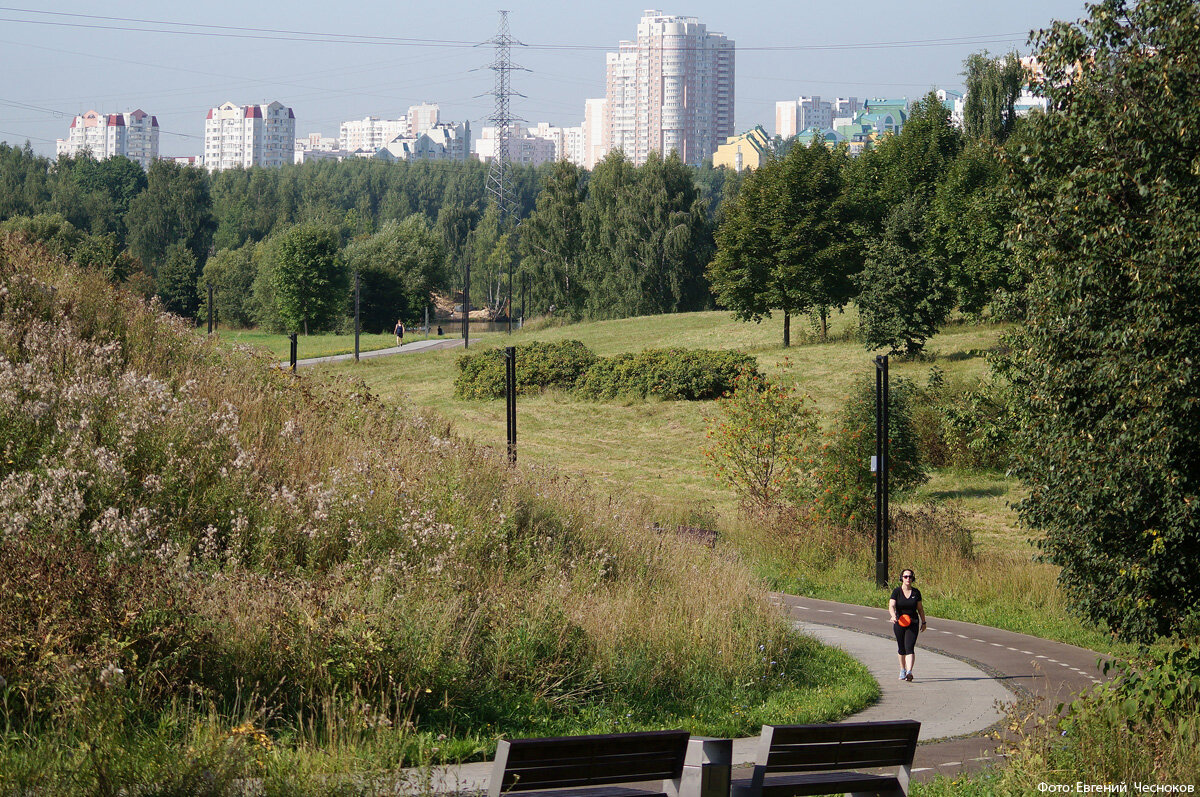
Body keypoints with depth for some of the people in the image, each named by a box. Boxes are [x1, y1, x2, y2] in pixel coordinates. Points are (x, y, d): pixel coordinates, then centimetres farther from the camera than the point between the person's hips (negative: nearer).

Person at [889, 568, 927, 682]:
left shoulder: (916, 592, 2)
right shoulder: (896, 591, -5)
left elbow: (920, 608, 12)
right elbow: (891, 606, -17)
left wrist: (923, 622, 15)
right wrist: (893, 616, -36)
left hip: (913, 624, 0)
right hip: (899, 623, 0)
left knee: (909, 648, -14)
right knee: (901, 649, 12)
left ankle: (909, 672, -25)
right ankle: (903, 671, 31)